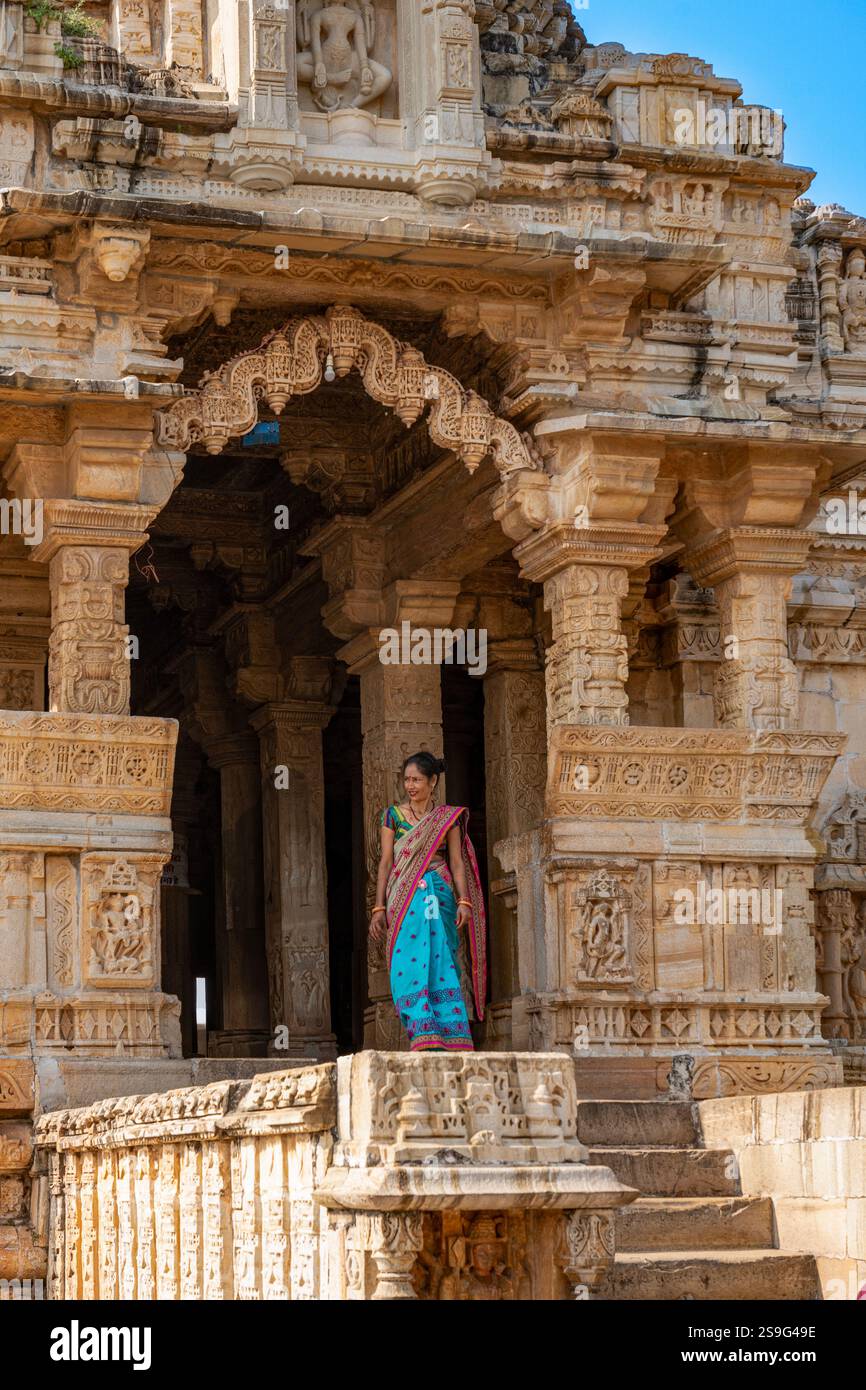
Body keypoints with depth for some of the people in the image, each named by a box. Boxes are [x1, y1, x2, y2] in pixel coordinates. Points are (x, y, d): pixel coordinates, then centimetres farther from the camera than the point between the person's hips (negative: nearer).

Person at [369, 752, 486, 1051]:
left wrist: (464, 901, -7)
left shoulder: (448, 818, 9)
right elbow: (386, 862, 7)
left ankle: (446, 1041, -5)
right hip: (404, 900, 0)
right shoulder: (392, 816, 10)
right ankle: (422, 1035, -12)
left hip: (439, 896, 0)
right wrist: (379, 908, 0)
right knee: (408, 968, -10)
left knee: (440, 966, -6)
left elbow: (456, 863, 6)